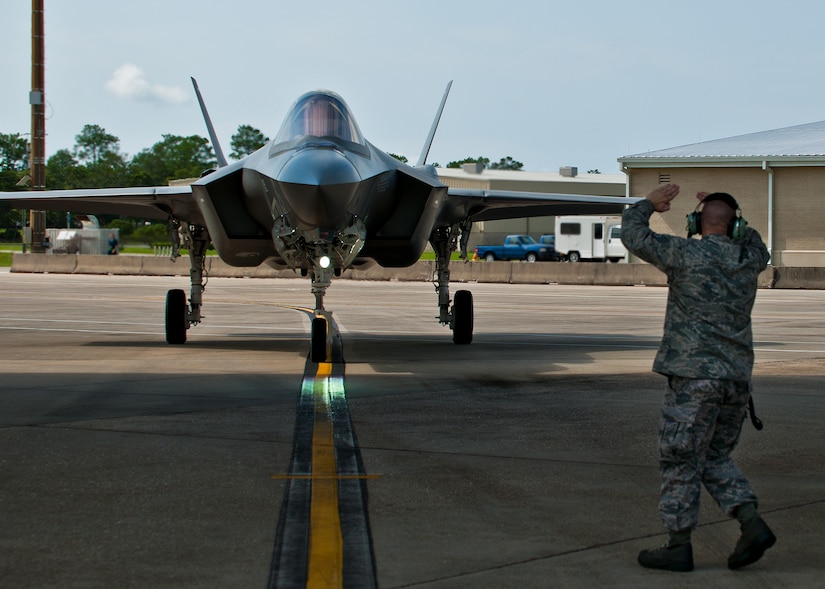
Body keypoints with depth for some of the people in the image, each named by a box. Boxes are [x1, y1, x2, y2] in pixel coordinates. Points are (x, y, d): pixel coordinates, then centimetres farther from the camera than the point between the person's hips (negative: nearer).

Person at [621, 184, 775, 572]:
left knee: (680, 461, 3)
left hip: (694, 375, -6)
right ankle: (751, 523, 2)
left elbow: (633, 236, 0)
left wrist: (649, 204, 16)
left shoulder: (686, 254, -8)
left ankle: (678, 546, 6)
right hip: (737, 377, 6)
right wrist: (729, 214, 31)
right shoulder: (749, 260, 7)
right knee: (714, 457, 18)